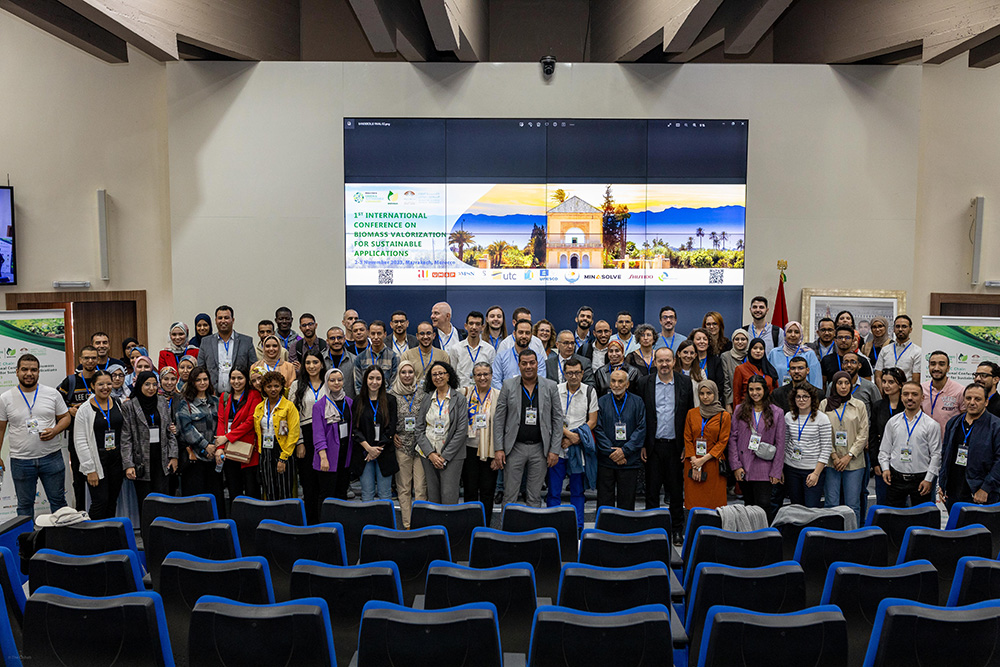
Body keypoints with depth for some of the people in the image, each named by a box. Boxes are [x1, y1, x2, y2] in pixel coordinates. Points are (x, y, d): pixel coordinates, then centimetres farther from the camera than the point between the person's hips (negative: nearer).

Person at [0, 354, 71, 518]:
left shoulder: (53, 394, 1)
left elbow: (65, 417, 8)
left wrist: (55, 431, -13)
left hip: (52, 457, 0)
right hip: (21, 461, 0)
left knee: (58, 500, 10)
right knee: (24, 505, 12)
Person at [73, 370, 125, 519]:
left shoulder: (118, 404, 6)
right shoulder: (85, 409, -7)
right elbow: (80, 441, -9)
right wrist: (90, 470, -13)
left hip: (117, 460, 4)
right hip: (97, 461, -4)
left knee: (112, 502, 10)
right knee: (100, 502, -7)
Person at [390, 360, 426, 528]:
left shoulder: (422, 394, 4)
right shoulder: (392, 395, 2)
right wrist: (391, 435, -2)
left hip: (421, 445, 0)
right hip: (401, 445, 0)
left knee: (421, 486, -1)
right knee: (403, 487, 4)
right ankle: (407, 524, 12)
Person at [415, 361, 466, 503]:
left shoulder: (459, 398, -2)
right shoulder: (427, 398, 8)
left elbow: (462, 430, -8)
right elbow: (419, 428, 5)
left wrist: (445, 456, -11)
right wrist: (430, 453, -7)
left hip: (451, 455, -3)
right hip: (428, 455, 3)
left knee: (449, 496, -8)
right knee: (432, 495, 8)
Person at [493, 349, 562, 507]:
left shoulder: (551, 387, 2)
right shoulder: (508, 385, 0)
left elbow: (557, 419, 3)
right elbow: (498, 419, 1)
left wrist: (555, 450, -2)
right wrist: (498, 448, -5)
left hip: (540, 449, 1)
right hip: (515, 447, 0)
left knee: (535, 497, 9)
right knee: (509, 496, 4)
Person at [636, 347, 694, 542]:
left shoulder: (685, 383, 1)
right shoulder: (644, 383, 1)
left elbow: (690, 415, 3)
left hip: (675, 445, 0)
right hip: (653, 446, 0)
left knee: (676, 489, 10)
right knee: (652, 489, 7)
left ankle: (677, 530, 23)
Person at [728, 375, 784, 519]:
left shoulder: (777, 413, 2)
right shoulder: (739, 410, 6)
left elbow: (780, 444, 2)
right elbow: (733, 438, 4)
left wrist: (776, 472, -3)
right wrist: (735, 466, -4)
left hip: (764, 470, -2)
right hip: (743, 469, 2)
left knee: (763, 506, -7)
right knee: (749, 505, 9)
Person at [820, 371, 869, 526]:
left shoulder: (859, 406, 7)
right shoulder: (825, 404, 5)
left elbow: (863, 435, 3)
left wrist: (849, 456, -6)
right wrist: (833, 455, -8)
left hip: (854, 462, 0)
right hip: (831, 461, 0)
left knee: (853, 505, 2)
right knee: (832, 504, 2)